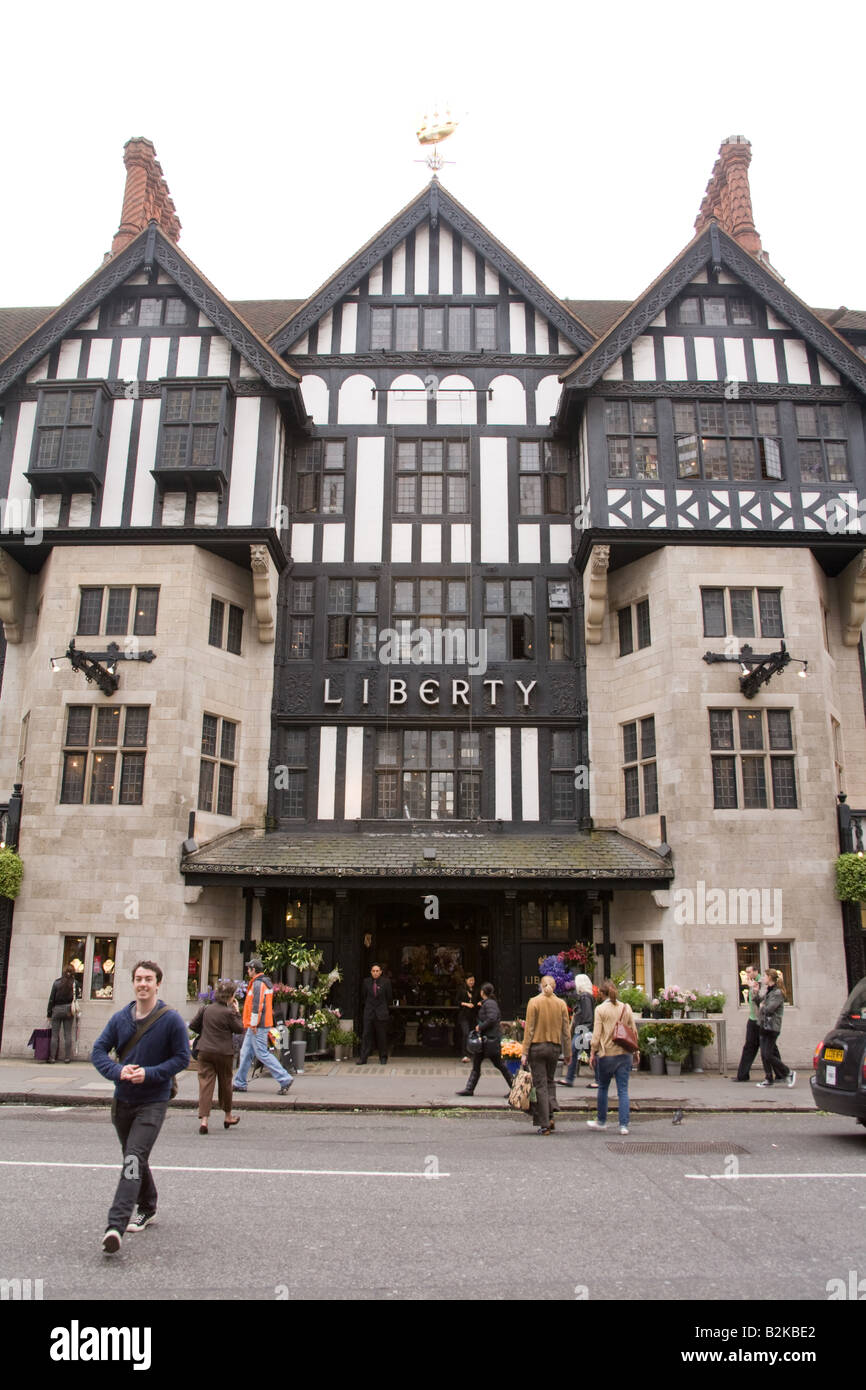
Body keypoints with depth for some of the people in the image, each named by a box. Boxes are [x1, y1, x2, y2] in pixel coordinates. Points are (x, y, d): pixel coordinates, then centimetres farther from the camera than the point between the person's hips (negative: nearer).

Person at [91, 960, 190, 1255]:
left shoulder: (171, 1019, -11)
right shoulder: (120, 1018, 1)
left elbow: (182, 1058, -8)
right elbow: (98, 1051, 1)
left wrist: (150, 1073, -20)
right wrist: (117, 1070, -18)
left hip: (153, 1101, -5)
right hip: (123, 1100, 5)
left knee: (134, 1160, -17)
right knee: (134, 1159, 19)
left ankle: (116, 1225, -19)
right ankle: (147, 1208, 39)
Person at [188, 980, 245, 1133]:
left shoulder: (205, 1009, 0)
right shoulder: (228, 1012, -13)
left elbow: (193, 1026, 7)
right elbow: (239, 1029, -3)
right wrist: (237, 1012, 1)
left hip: (205, 1051, 3)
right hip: (223, 1053, -3)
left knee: (205, 1083, 1)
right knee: (225, 1084, 15)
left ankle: (203, 1119, -11)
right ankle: (228, 1117, 30)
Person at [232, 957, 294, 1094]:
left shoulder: (258, 984, -16)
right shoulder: (265, 982, 16)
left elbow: (257, 1005, -22)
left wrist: (253, 1024, -18)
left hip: (258, 1027, -10)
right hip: (255, 1026, 10)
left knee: (262, 1054, -9)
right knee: (245, 1053, 14)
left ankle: (284, 1079, -8)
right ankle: (239, 1083, 21)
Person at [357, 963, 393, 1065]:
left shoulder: (386, 982, -1)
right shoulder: (366, 982, 4)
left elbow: (388, 998, 7)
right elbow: (363, 997, 13)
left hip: (381, 1013, -1)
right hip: (369, 1013, 1)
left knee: (382, 1036, 4)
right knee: (366, 1035, -2)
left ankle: (383, 1058, 16)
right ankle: (363, 1058, 0)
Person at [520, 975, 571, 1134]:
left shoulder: (534, 1002, -6)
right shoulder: (561, 1004, 1)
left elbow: (529, 1029, -8)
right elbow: (565, 1030, 3)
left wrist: (525, 1052, -6)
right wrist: (567, 1053, 11)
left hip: (537, 1046, -3)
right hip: (555, 1047, 3)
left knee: (540, 1085, 2)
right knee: (550, 1081, 19)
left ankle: (544, 1124, 1)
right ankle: (550, 1117, 5)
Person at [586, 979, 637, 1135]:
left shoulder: (600, 1009, -6)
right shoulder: (626, 1008, 4)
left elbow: (597, 1034, -8)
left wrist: (592, 1053, 0)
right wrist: (635, 1050, 19)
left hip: (606, 1054, -3)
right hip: (624, 1053, 3)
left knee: (603, 1088, 14)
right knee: (623, 1090, 4)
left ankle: (601, 1121, 25)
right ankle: (624, 1125, 0)